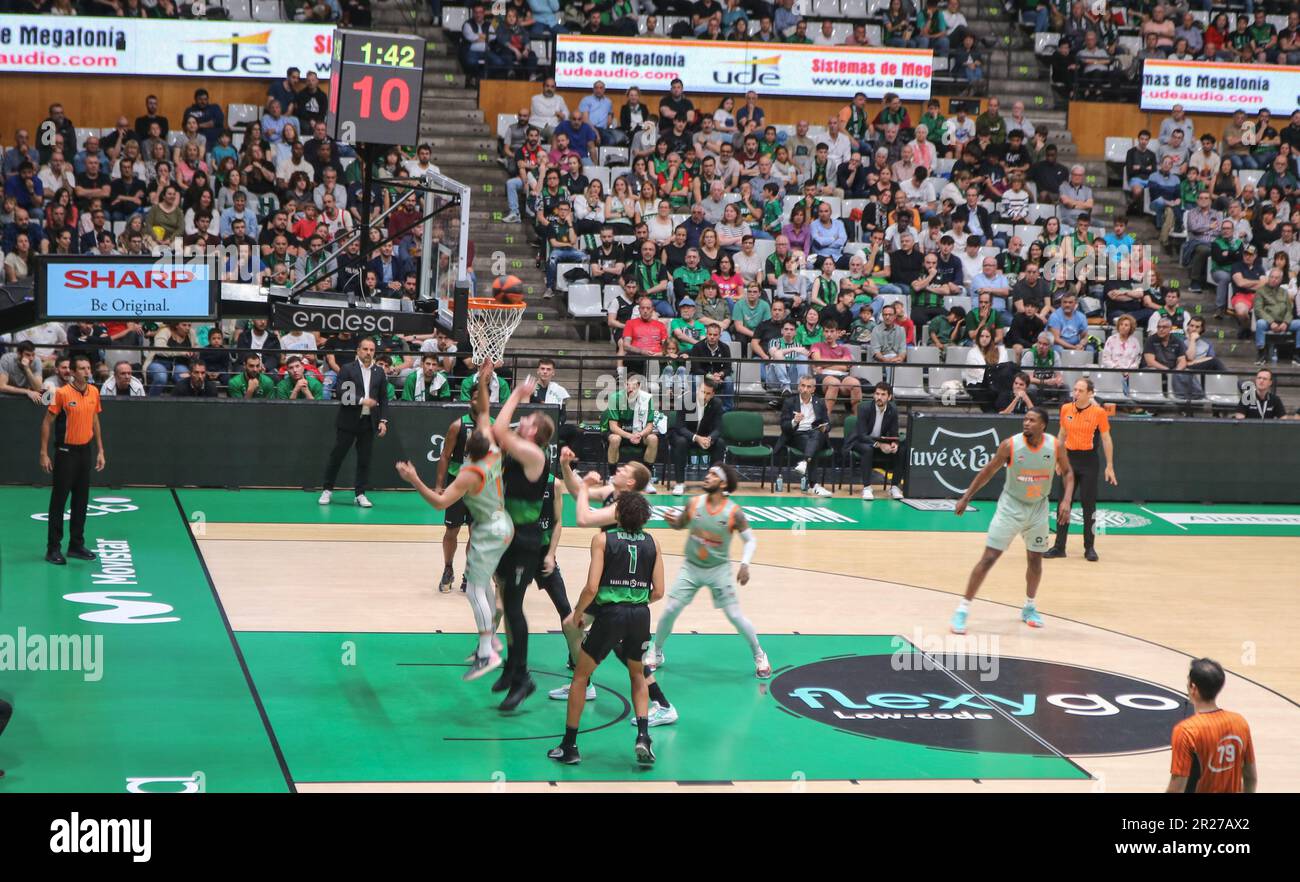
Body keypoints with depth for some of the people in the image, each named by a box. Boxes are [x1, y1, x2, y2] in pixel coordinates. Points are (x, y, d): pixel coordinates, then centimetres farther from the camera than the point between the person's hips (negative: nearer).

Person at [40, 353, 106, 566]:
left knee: (82, 499, 10)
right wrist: (44, 454, -11)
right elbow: (47, 423, -8)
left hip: (85, 451, 6)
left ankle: (76, 545, 20)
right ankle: (53, 548, 4)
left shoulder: (94, 392, 4)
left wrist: (100, 450, 13)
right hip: (66, 451, -6)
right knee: (59, 500, -1)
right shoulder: (62, 393, -12)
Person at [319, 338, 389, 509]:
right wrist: (362, 400, -20)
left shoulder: (379, 372, 8)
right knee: (337, 456, 4)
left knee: (364, 459, 4)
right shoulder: (347, 369, -3)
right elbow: (341, 393, -12)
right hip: (348, 421, -3)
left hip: (369, 422, 3)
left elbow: (383, 398, 9)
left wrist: (383, 421, 0)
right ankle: (327, 490, 16)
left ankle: (360, 494, 11)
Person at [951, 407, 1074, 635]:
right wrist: (966, 497, -4)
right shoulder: (1010, 445, -20)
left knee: (1036, 558, 12)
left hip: (1038, 507, 3)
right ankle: (962, 610, -6)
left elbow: (1067, 472, 2)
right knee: (989, 558, -9)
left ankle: (1029, 607, 33)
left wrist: (1066, 500, -13)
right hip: (1011, 506, -3)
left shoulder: (1055, 446, -14)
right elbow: (987, 472, -7)